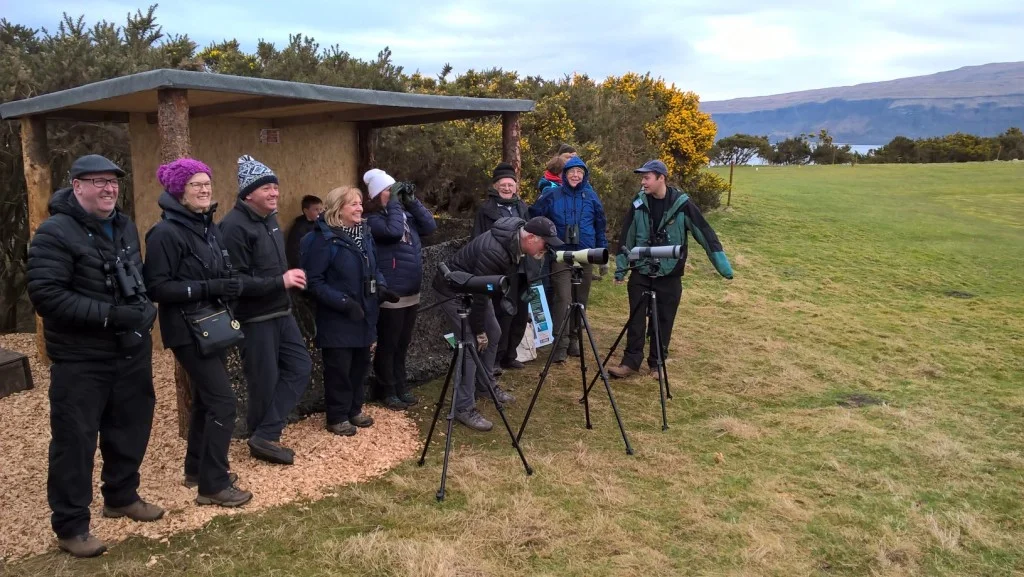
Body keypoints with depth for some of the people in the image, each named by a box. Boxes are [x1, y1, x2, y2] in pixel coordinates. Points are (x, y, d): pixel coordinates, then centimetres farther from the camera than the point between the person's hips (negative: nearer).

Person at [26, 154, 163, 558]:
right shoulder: (56, 233, -15)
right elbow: (45, 295, -22)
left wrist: (144, 307, 3)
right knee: (75, 440, 2)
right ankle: (70, 526, 16)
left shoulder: (125, 226, 10)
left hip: (131, 351, 7)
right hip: (80, 359, -7)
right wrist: (110, 314, -26)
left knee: (130, 428, 18)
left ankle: (121, 496, 38)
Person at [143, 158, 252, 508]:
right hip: (188, 330, -9)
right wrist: (209, 288, -25)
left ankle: (197, 468, 33)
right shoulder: (166, 232, -16)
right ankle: (213, 485, 2)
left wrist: (232, 284, -2)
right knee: (222, 400, -10)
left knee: (206, 398, 17)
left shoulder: (210, 227, 9)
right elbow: (157, 287, -19)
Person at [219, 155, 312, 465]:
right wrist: (281, 281, -25)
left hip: (280, 312, 9)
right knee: (265, 381, 2)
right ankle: (264, 438, 20)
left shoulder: (269, 219, 11)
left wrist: (289, 278, 8)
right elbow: (235, 281, -24)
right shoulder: (234, 226, -18)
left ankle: (264, 436, 12)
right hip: (254, 318, -9)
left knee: (300, 366, 8)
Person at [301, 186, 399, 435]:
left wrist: (381, 287, 0)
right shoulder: (324, 239, -15)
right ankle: (337, 418, 16)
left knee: (361, 363, 16)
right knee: (339, 368, 2)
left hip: (364, 315, 8)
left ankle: (354, 409, 32)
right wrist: (343, 302, -24)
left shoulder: (364, 235, 9)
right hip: (337, 318, -7)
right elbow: (314, 282, -19)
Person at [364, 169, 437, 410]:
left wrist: (412, 201, -2)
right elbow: (394, 231, -26)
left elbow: (430, 226, 2)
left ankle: (401, 387, 29)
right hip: (390, 294, -7)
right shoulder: (373, 219, -9)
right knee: (388, 345, 5)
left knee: (403, 344, 17)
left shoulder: (406, 213, 10)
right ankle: (387, 391, 17)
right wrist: (394, 202, -16)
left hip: (411, 292, 7)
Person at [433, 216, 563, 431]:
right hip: (454, 291, -9)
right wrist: (479, 331, -19)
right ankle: (464, 408, -6)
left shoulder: (515, 240, -9)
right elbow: (478, 294, -28)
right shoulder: (494, 251, -37)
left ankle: (486, 385, 33)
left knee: (493, 334, 15)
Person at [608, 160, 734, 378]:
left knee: (663, 321, 6)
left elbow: (705, 234, -9)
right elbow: (626, 237, 4)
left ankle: (656, 364, 20)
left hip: (669, 275, -2)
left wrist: (724, 267, -11)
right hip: (640, 273, 2)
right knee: (636, 319, 2)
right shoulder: (639, 203, -3)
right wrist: (620, 269, 6)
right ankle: (631, 362, 12)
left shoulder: (681, 204, -11)